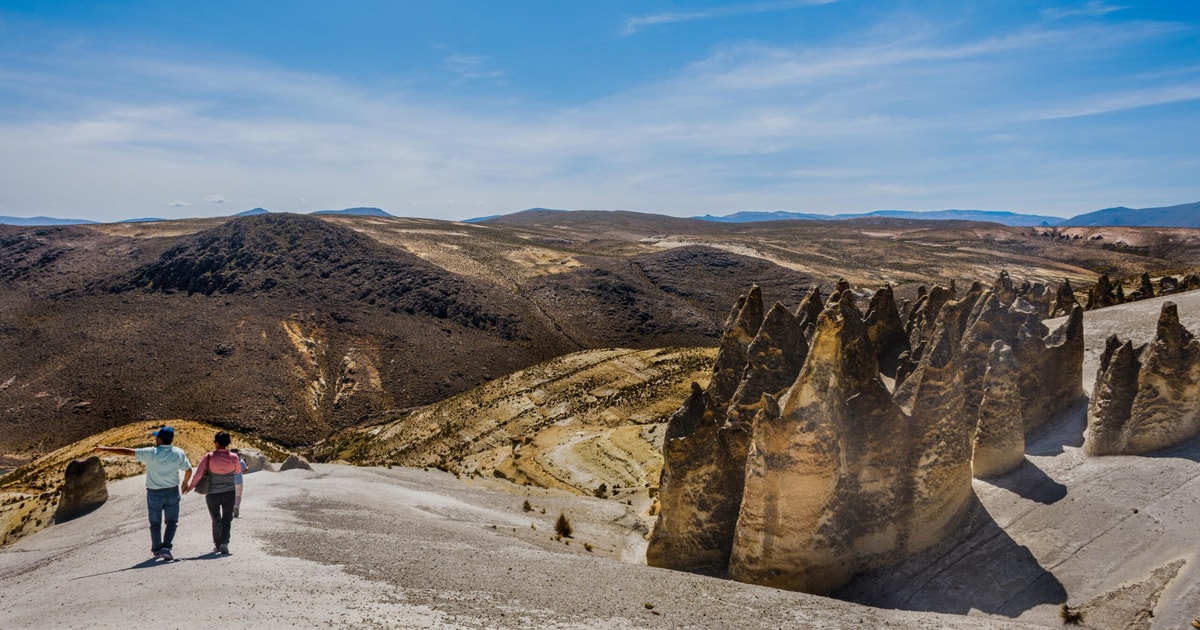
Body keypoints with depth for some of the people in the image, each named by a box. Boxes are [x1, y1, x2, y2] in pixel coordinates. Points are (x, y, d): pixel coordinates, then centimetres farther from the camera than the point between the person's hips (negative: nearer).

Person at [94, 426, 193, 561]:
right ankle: (166, 547, -5)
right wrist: (185, 482, 19)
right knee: (171, 522, 10)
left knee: (155, 523, 15)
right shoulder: (179, 453, -8)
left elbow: (127, 452, -13)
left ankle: (157, 549, 23)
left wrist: (104, 449, -5)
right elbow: (188, 470, -2)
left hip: (154, 493, -1)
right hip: (172, 492, 1)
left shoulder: (151, 453, -15)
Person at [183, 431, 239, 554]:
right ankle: (224, 542, -8)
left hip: (213, 494, 0)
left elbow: (198, 474, -13)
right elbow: (238, 470, 9)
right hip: (229, 493, 0)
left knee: (216, 520, 17)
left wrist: (190, 486, 2)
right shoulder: (234, 457, -10)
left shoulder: (209, 457, -14)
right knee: (227, 519, 9)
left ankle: (217, 544, 25)